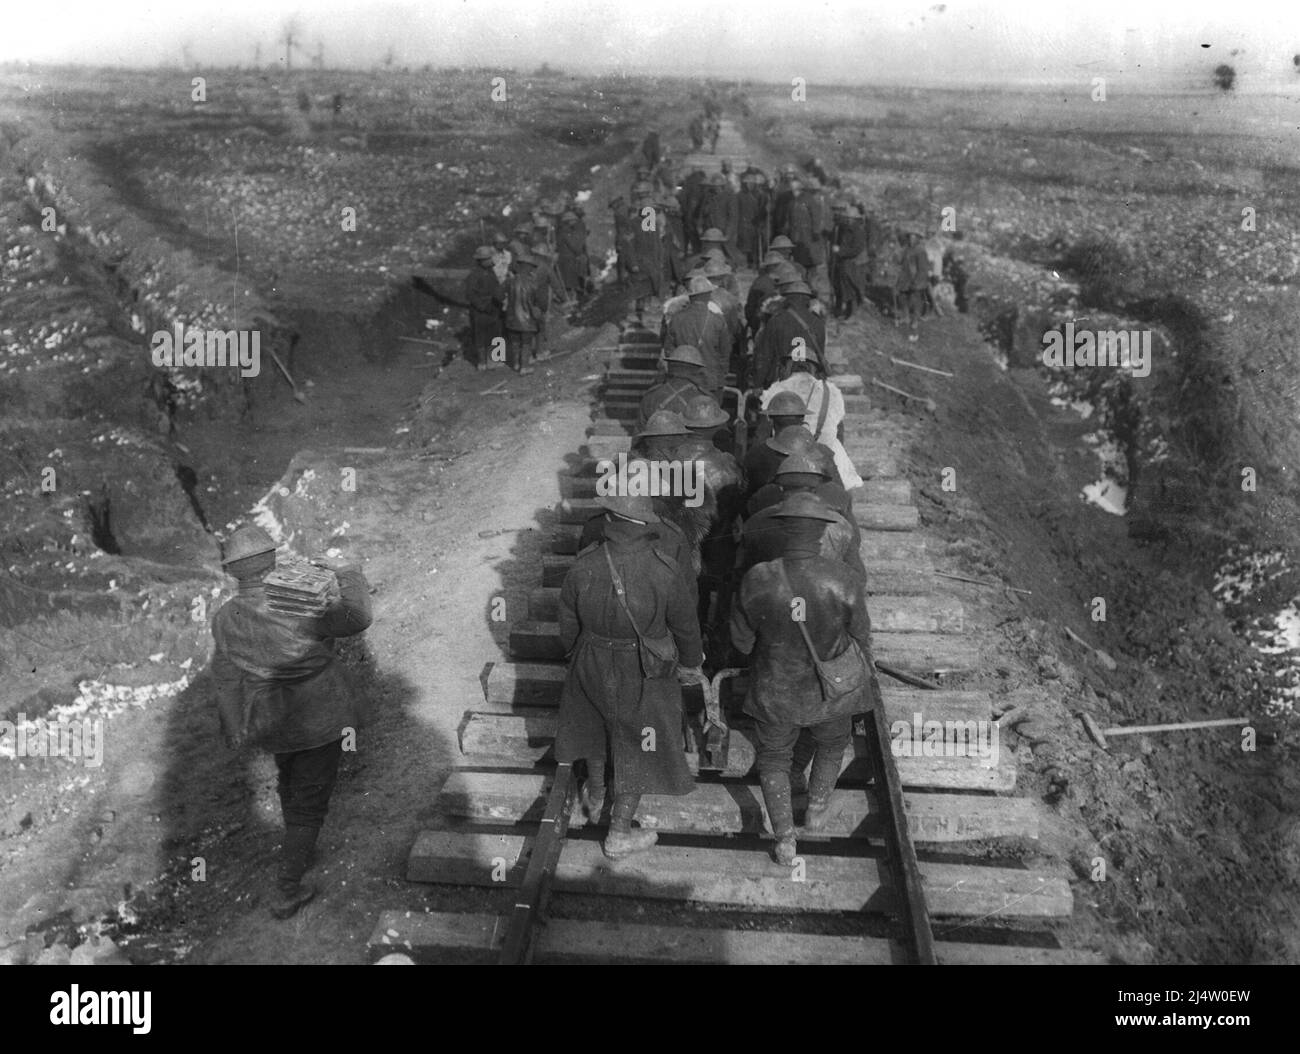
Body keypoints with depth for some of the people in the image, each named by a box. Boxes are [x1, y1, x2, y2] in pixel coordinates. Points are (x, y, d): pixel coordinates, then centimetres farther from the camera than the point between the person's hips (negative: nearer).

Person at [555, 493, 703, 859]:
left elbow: (568, 625, -6)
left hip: (594, 666, 2)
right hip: (644, 674, -2)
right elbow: (685, 624, -11)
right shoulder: (664, 571, -27)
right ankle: (619, 835, 30)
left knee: (595, 725, 31)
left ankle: (595, 799, 53)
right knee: (638, 747, 18)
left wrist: (575, 655, 15)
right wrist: (692, 663, 8)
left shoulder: (582, 568, -21)